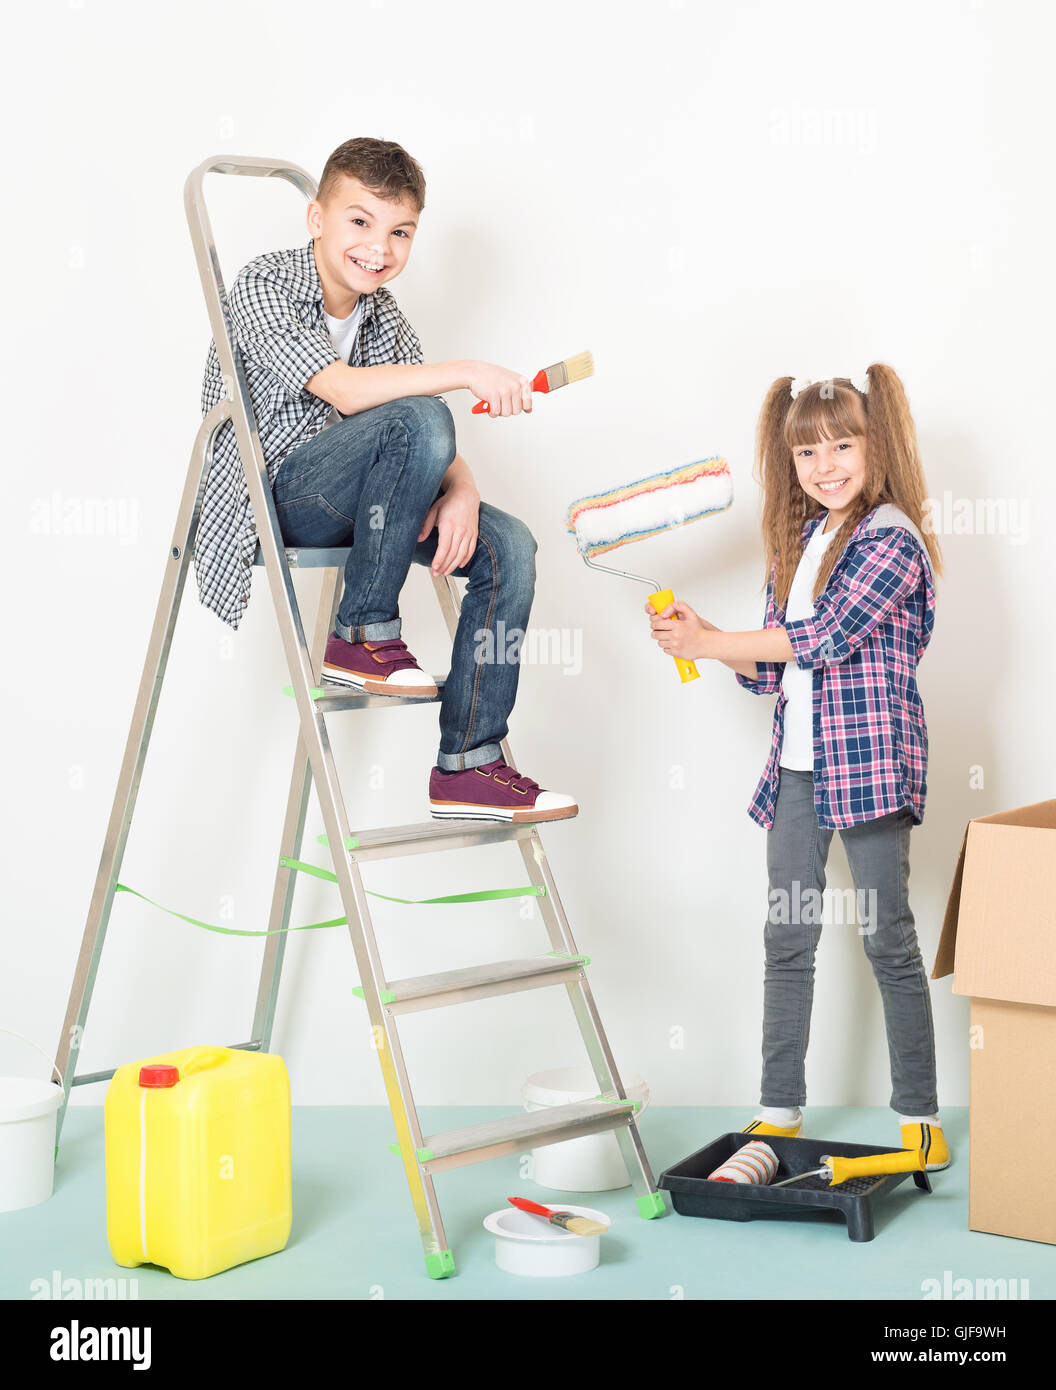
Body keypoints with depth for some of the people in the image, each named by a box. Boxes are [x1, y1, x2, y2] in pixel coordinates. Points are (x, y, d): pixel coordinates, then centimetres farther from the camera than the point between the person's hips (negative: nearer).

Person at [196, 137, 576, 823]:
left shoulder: (384, 316, 9)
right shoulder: (264, 287, -12)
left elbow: (439, 449, 4)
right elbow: (346, 390, -29)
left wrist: (461, 489, -18)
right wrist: (468, 372, -34)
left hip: (344, 499, 7)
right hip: (273, 491, -7)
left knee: (507, 547, -10)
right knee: (416, 420, -31)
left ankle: (469, 766, -8)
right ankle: (363, 636, -20)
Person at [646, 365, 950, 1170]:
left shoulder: (891, 537, -9)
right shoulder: (797, 542, 14)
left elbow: (825, 635, -18)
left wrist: (707, 643, -13)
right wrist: (701, 636, -1)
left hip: (869, 762, -7)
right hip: (797, 767, 7)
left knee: (888, 938, 1)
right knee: (787, 938, 8)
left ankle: (919, 1117, 13)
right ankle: (779, 1112, 17)